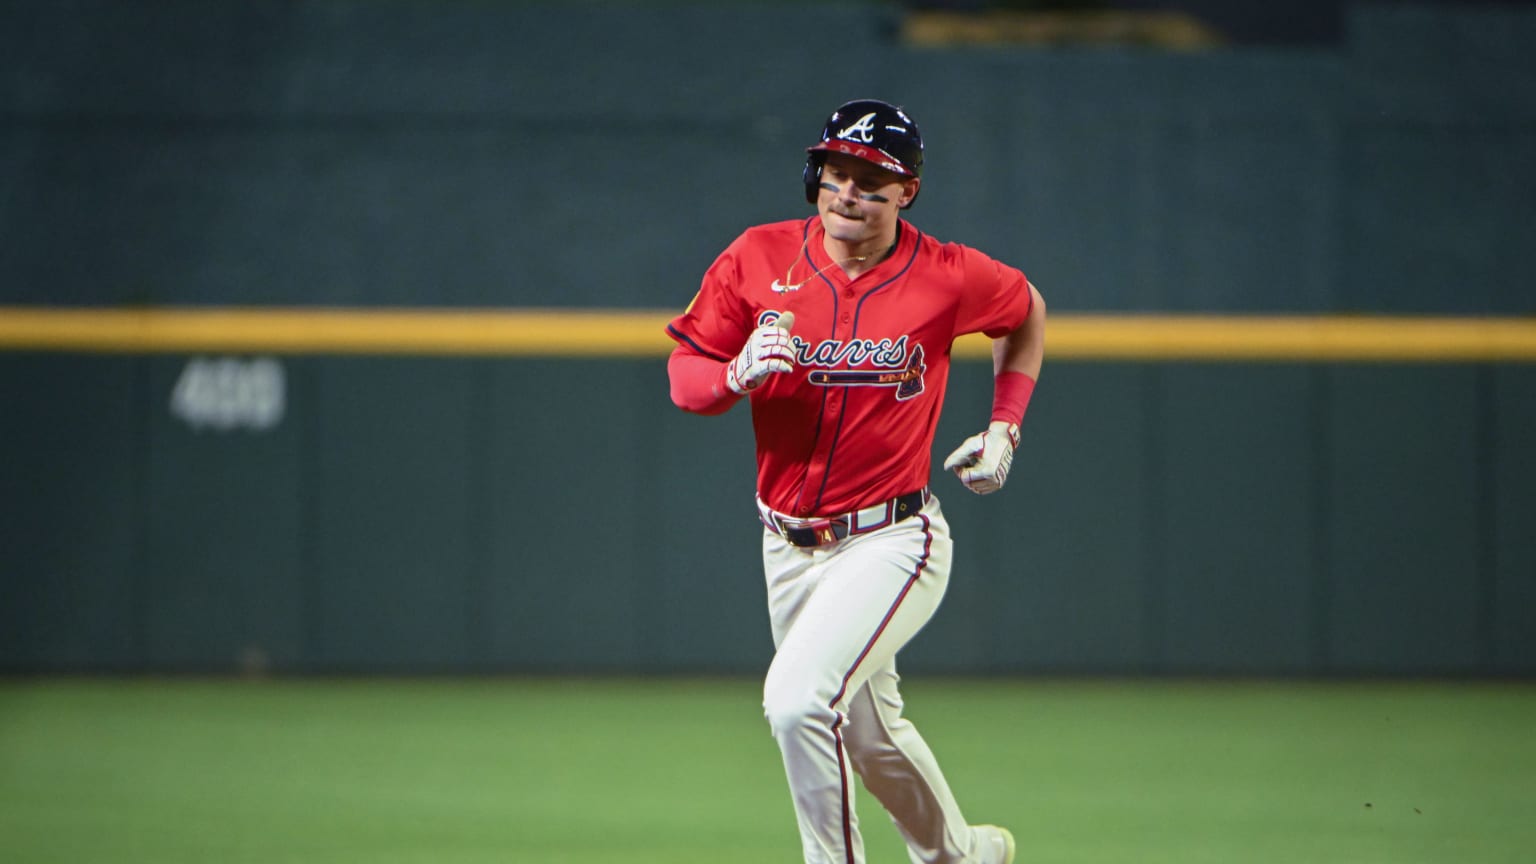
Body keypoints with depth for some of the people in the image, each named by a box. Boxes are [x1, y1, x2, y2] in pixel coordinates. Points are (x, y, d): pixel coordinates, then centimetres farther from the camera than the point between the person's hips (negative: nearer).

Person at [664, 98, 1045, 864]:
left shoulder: (947, 276, -8)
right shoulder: (758, 259, -3)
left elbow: (1026, 313, 13)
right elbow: (684, 373, 0)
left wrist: (1004, 426, 6)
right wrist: (738, 375, -22)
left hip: (893, 541, -5)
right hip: (788, 544, 5)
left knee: (798, 700, -25)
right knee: (869, 736, 19)